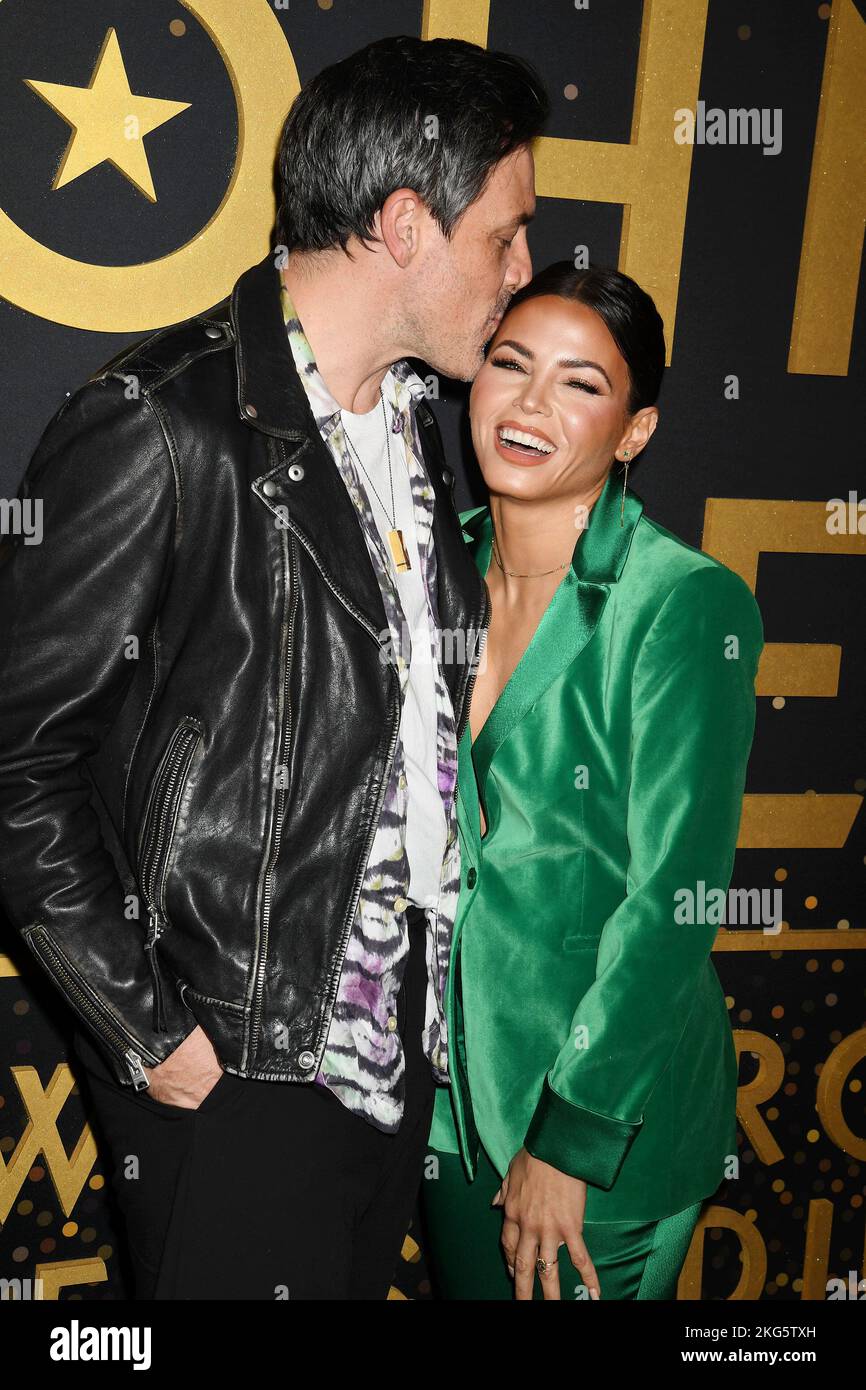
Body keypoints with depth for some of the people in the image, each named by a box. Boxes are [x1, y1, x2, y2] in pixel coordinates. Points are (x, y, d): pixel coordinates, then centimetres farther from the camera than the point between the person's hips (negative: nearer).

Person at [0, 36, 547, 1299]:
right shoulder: (161, 431, -20)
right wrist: (149, 1029, -14)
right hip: (238, 1064, -8)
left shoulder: (414, 418, 7)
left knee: (360, 1279, 23)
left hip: (399, 1025, 8)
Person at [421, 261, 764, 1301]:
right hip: (449, 1076, 5)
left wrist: (568, 1135, -16)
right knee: (465, 1286, 23)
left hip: (612, 1107, -5)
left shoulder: (689, 605, -19)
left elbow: (676, 901, -19)